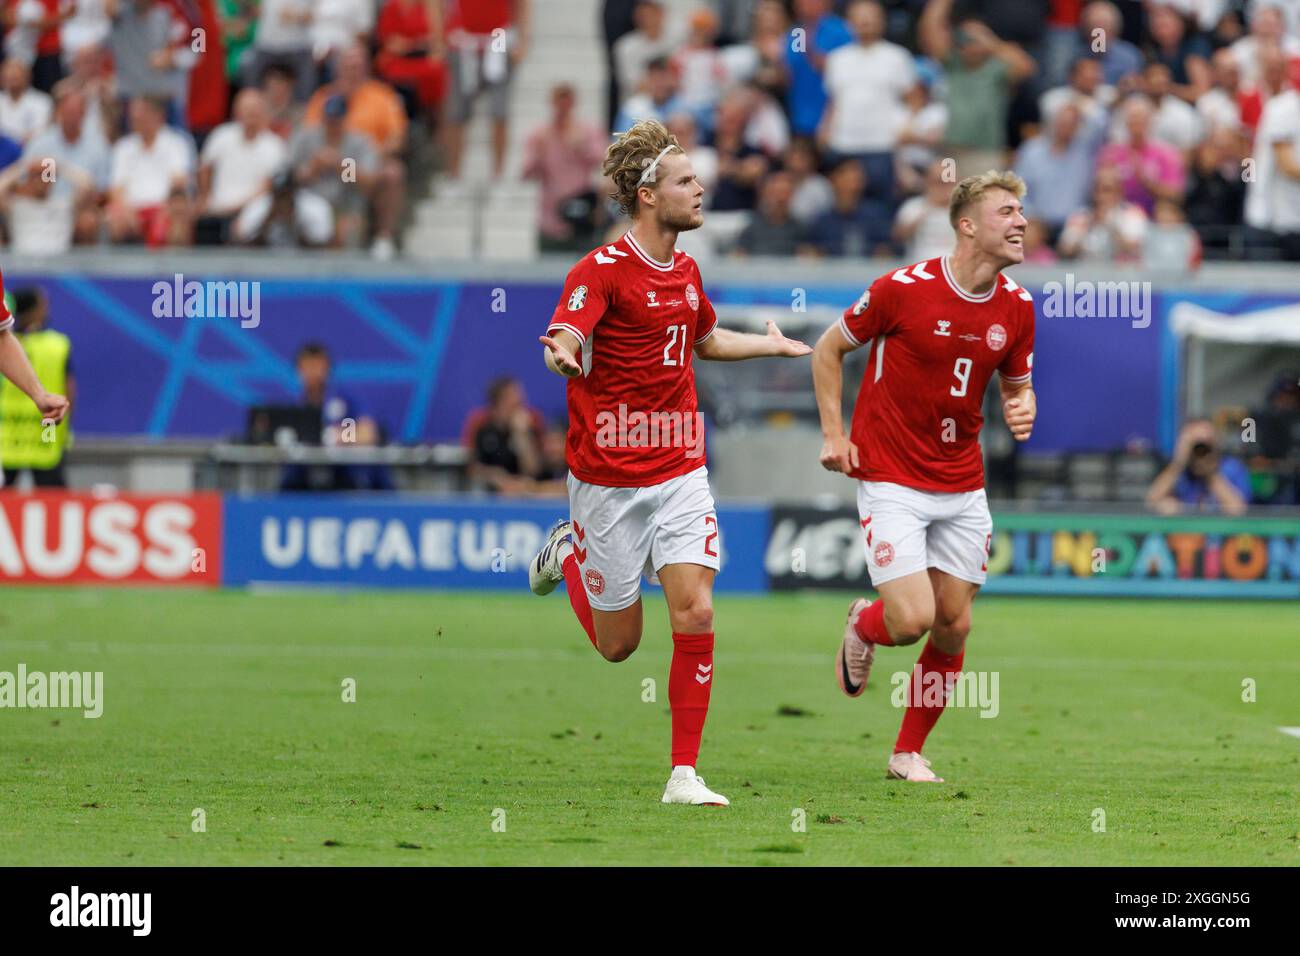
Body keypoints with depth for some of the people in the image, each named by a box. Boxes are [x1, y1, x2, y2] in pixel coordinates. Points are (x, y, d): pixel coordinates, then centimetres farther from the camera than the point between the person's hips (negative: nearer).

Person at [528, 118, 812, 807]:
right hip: (608, 477, -5)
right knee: (618, 642, 6)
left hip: (680, 471, 5)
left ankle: (684, 776, -6)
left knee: (695, 614, -12)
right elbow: (563, 338, -29)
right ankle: (567, 552, 39)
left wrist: (774, 345, 39)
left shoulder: (685, 271, 11)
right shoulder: (602, 271, -13)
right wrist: (562, 355, -52)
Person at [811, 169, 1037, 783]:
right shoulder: (903, 289, -15)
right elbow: (829, 349, -1)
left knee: (953, 625, 4)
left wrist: (1022, 408, -8)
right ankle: (863, 627, 22)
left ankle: (909, 752, 22)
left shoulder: (1017, 307, 0)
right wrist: (833, 433, -7)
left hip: (962, 486, 5)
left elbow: (1017, 382, 16)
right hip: (891, 479, -5)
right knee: (912, 619, -15)